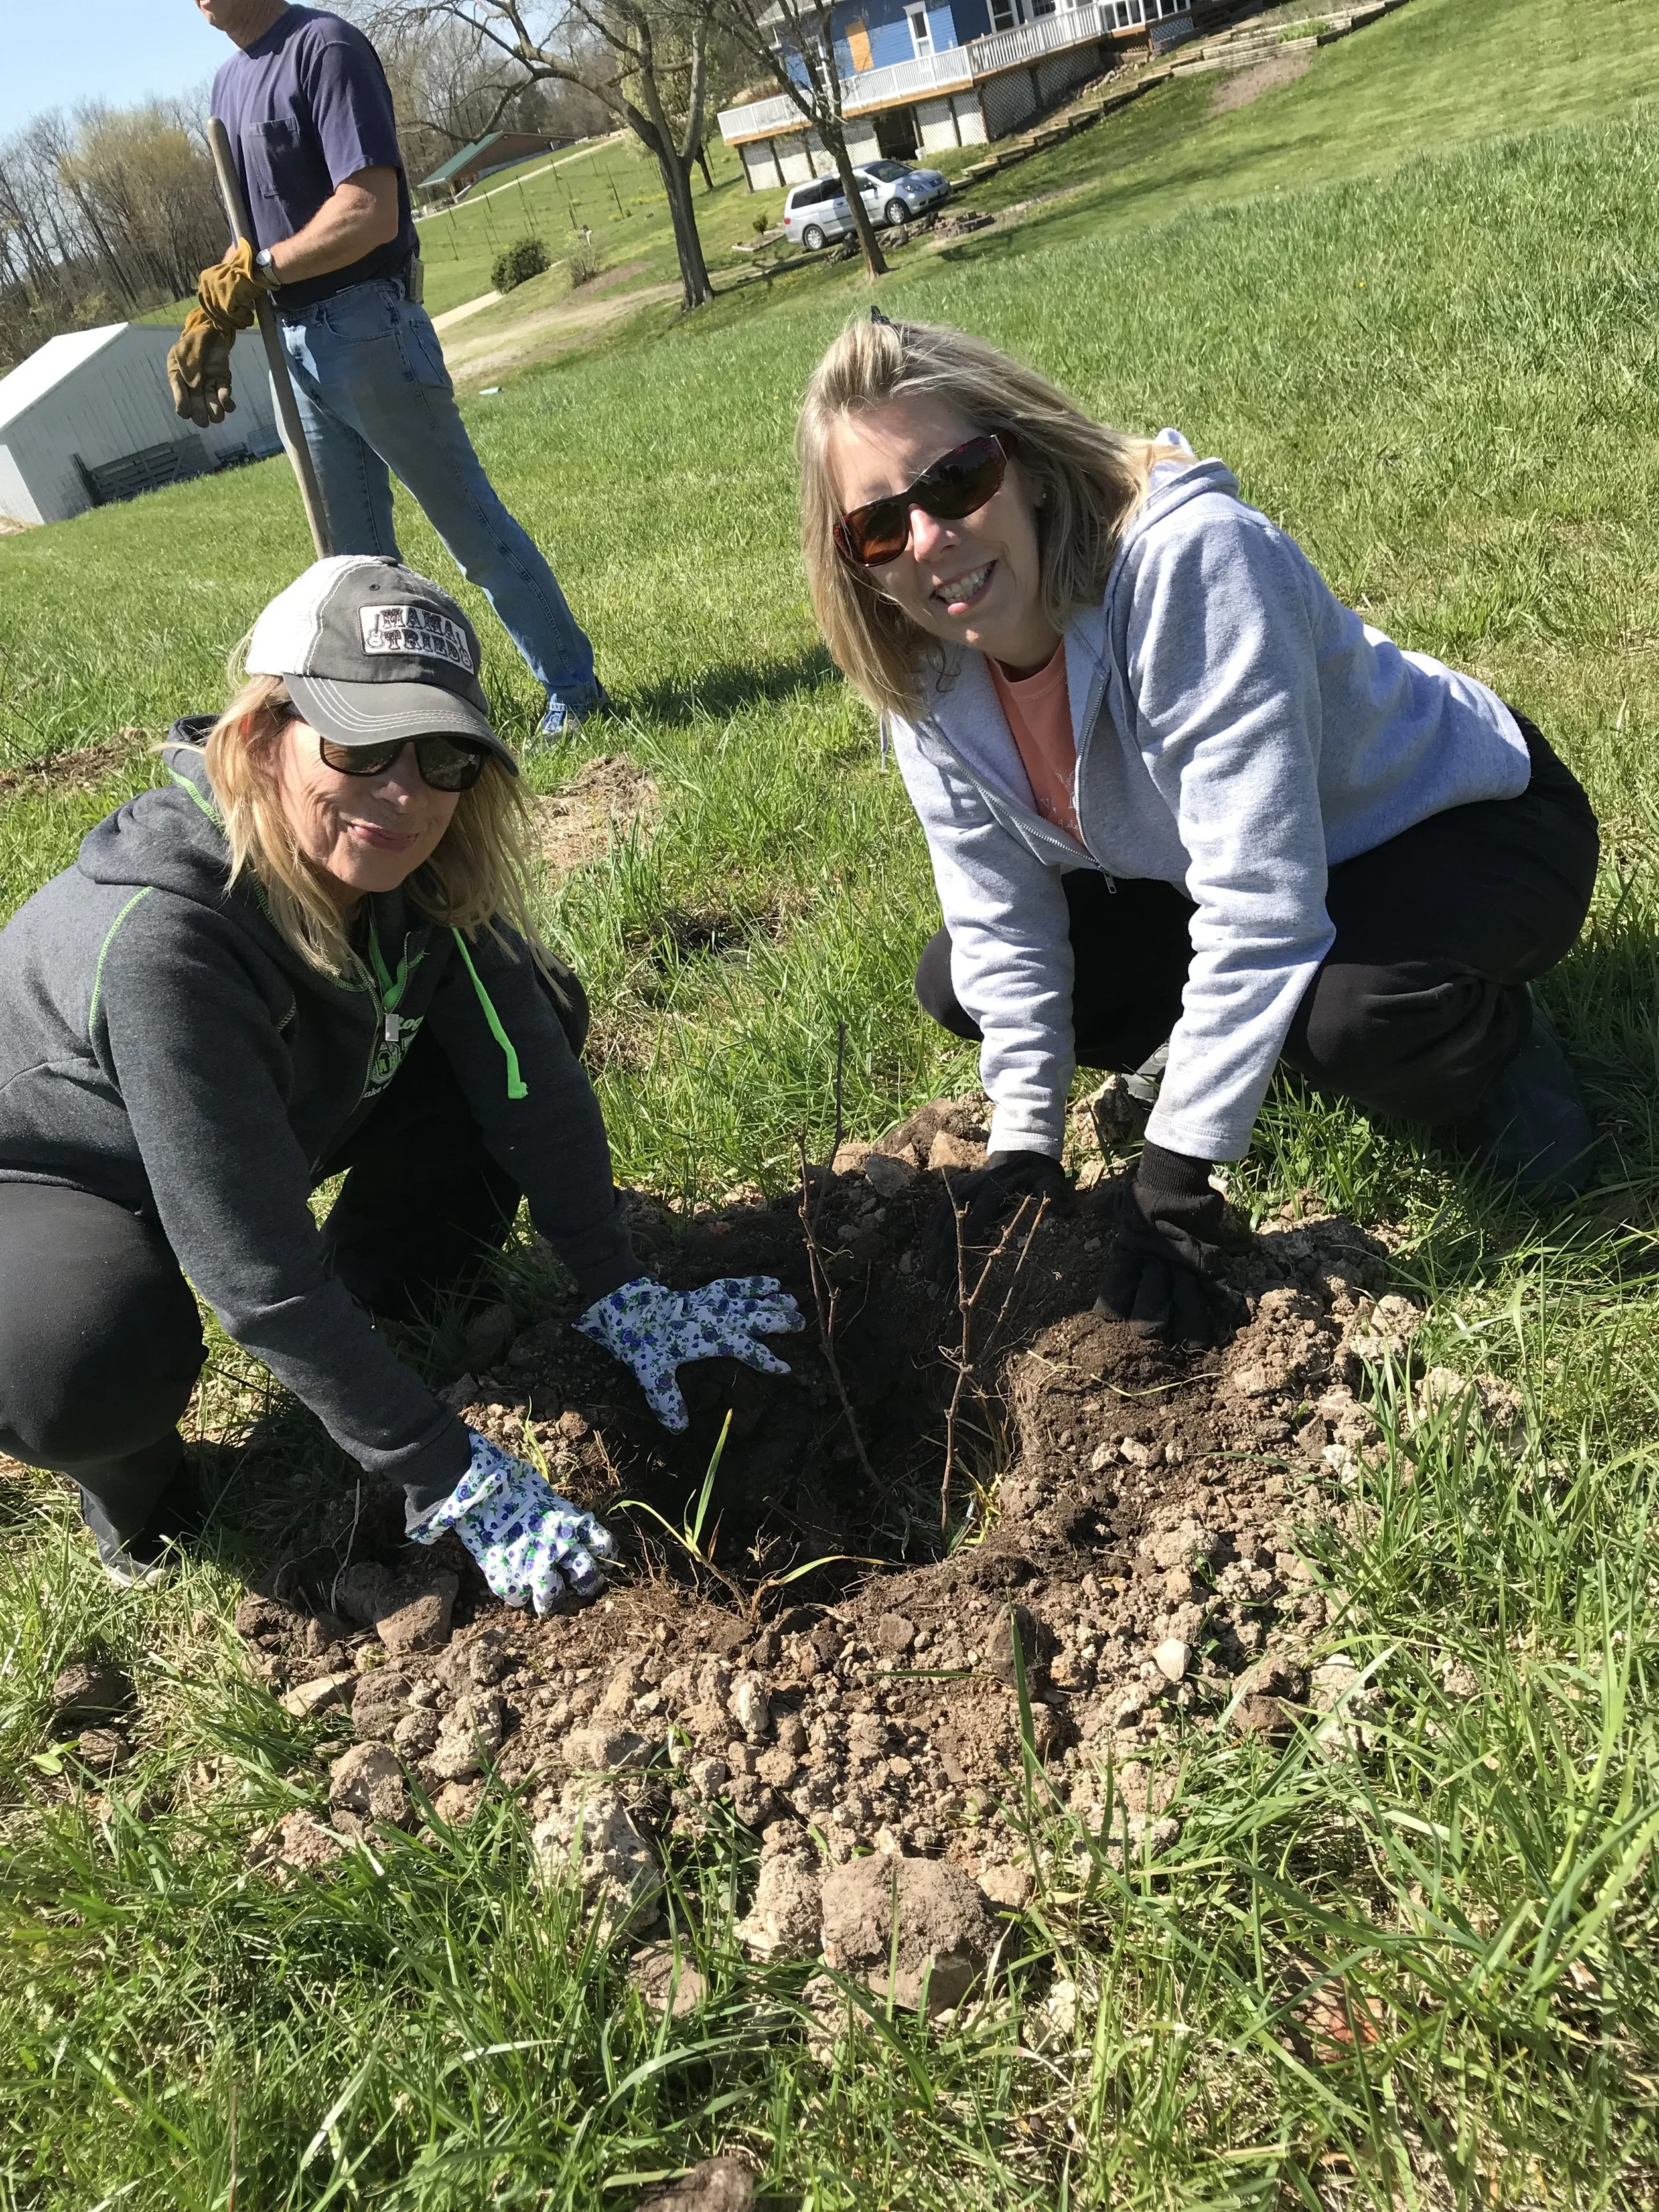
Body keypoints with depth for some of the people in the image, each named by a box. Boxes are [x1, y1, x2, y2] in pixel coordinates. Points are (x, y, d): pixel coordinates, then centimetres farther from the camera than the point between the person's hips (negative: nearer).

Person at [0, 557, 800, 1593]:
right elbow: (261, 1275, -38)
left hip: (286, 1111, 6)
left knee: (536, 1008, -7)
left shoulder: (417, 865, -22)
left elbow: (530, 1069, -14)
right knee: (92, 1369, -39)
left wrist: (622, 1294, -15)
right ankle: (125, 1467, -1)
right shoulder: (163, 938, -40)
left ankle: (388, 1295, 10)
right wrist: (456, 1480, -32)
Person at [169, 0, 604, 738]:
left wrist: (254, 270, -15)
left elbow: (369, 213, -21)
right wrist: (212, 320, 8)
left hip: (369, 332, -9)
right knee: (357, 553, 12)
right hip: (294, 342, 9)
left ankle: (574, 687, 9)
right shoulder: (229, 81, 16)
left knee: (470, 522, -3)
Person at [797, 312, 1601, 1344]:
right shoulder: (929, 670, -15)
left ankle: (1495, 1046, -2)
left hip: (1463, 824, -6)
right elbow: (1004, 915, -8)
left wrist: (1174, 1189, -34)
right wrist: (1026, 1149, -14)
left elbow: (1257, 904, -38)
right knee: (960, 984, -4)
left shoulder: (1188, 559, -36)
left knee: (1351, 1011, -38)